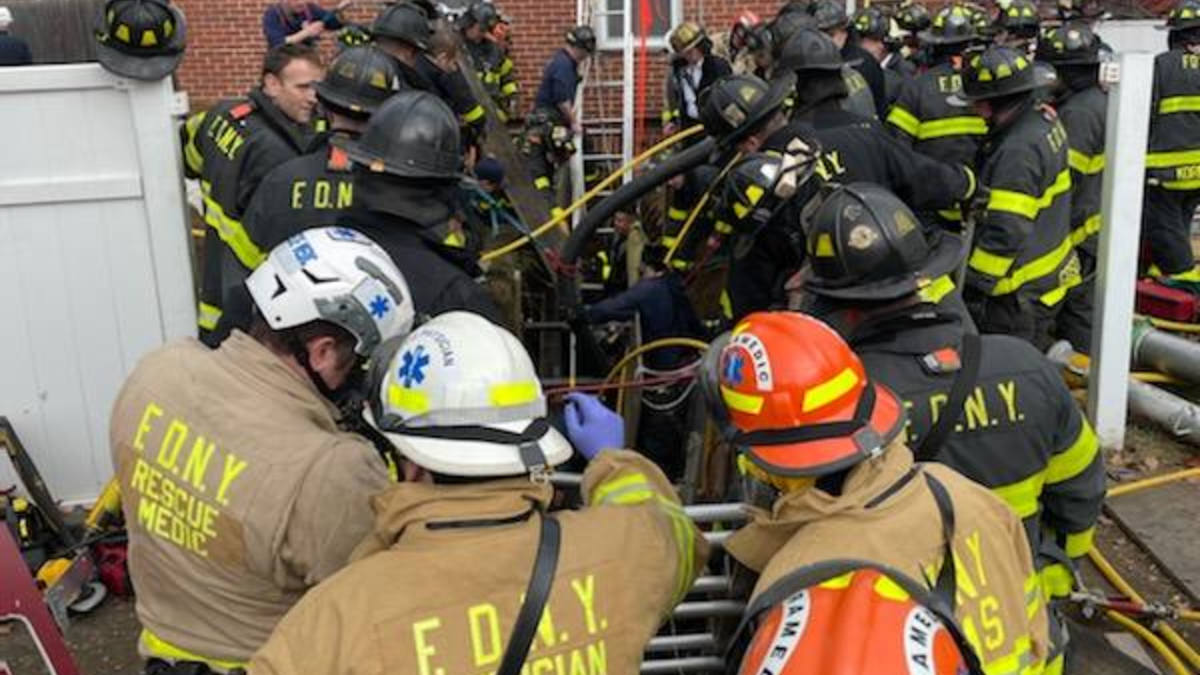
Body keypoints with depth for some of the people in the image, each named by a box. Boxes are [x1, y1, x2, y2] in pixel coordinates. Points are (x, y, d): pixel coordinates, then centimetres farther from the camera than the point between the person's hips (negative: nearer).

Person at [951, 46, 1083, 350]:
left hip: (1023, 291, -10)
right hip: (1049, 277, 10)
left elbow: (1006, 231, -27)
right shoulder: (1044, 119, 5)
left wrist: (975, 285, -19)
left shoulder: (1018, 151, -26)